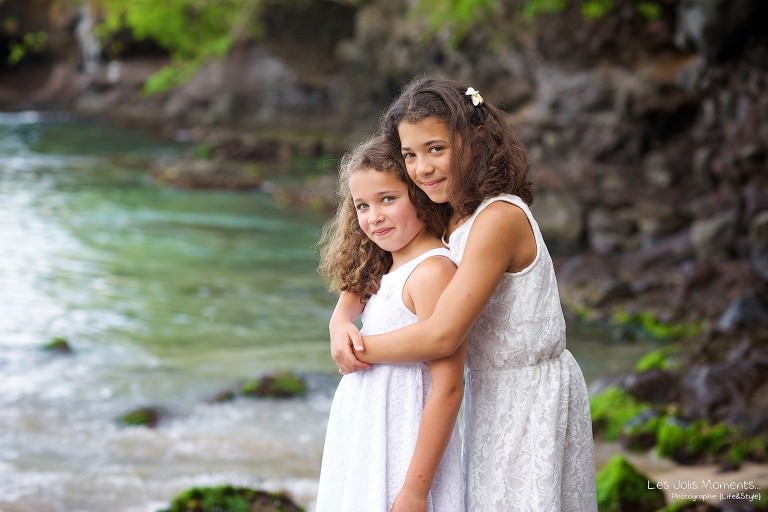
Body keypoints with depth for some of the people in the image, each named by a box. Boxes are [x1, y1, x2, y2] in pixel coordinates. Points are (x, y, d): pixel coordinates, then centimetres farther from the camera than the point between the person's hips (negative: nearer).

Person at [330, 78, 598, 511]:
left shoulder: (499, 218, -24)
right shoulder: (446, 219, 3)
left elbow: (441, 336, -27)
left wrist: (361, 350, -14)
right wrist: (340, 322, -8)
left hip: (532, 399, -8)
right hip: (488, 393, 8)